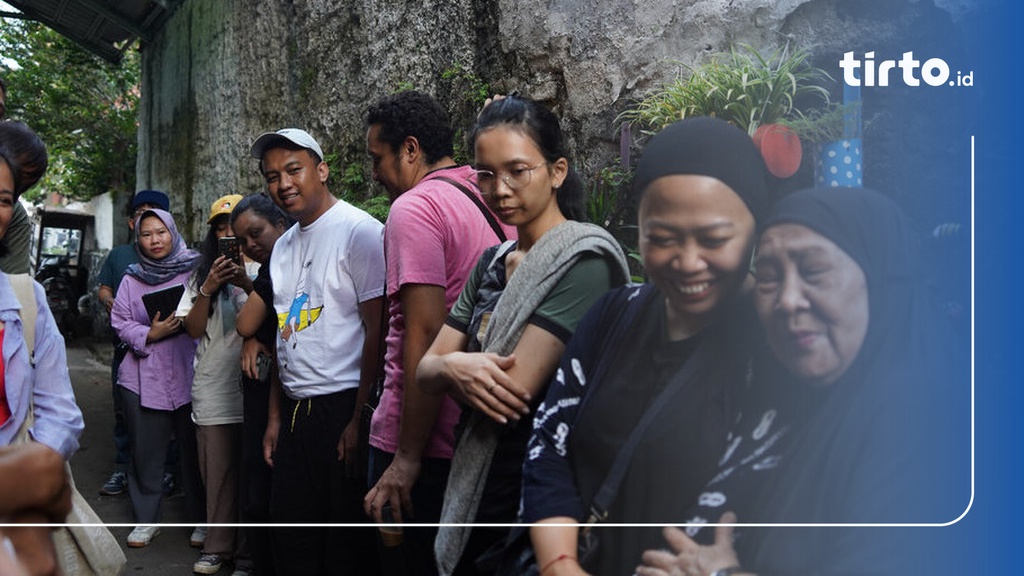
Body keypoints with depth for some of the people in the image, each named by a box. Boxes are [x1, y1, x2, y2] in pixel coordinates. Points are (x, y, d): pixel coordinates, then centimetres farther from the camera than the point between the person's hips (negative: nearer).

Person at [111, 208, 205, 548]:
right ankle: (146, 519, 22)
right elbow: (120, 322, 6)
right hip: (144, 377, 2)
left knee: (193, 448, 4)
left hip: (189, 374, -2)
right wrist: (151, 334, -10)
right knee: (145, 449, 7)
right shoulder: (132, 279, 10)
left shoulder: (194, 270, 1)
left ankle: (200, 519, 19)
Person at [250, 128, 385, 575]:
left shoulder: (360, 232, -9)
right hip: (296, 415, 8)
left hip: (345, 408, -8)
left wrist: (360, 420, -16)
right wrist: (277, 415, 16)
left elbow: (378, 332, -13)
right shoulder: (283, 246, 16)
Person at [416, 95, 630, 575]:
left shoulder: (583, 260, -16)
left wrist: (450, 364, -4)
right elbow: (425, 371, 4)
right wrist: (454, 369, -19)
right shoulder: (491, 264, 8)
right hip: (476, 496, 7)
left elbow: (514, 390, -23)